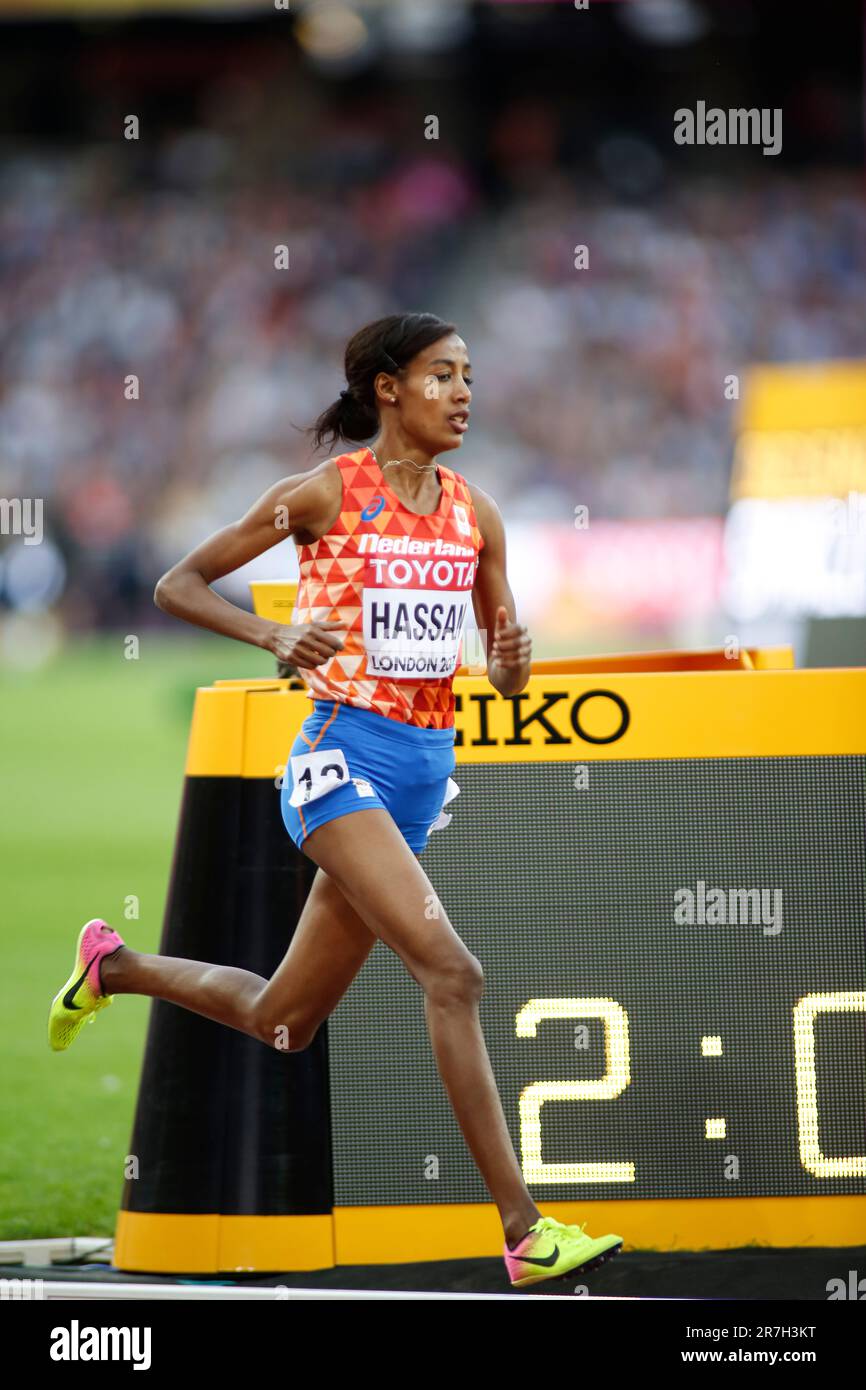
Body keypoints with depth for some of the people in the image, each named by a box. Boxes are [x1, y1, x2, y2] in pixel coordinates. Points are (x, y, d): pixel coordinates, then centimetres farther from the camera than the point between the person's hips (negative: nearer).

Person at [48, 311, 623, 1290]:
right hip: (341, 753, -7)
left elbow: (504, 674, 14)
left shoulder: (475, 513, 9)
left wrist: (513, 661, -10)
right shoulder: (325, 493, -6)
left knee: (280, 1022, 15)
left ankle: (113, 965, 42)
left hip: (425, 770, 7)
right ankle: (524, 1234, -25)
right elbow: (176, 586, -2)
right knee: (450, 971, -23)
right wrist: (273, 634, -19)